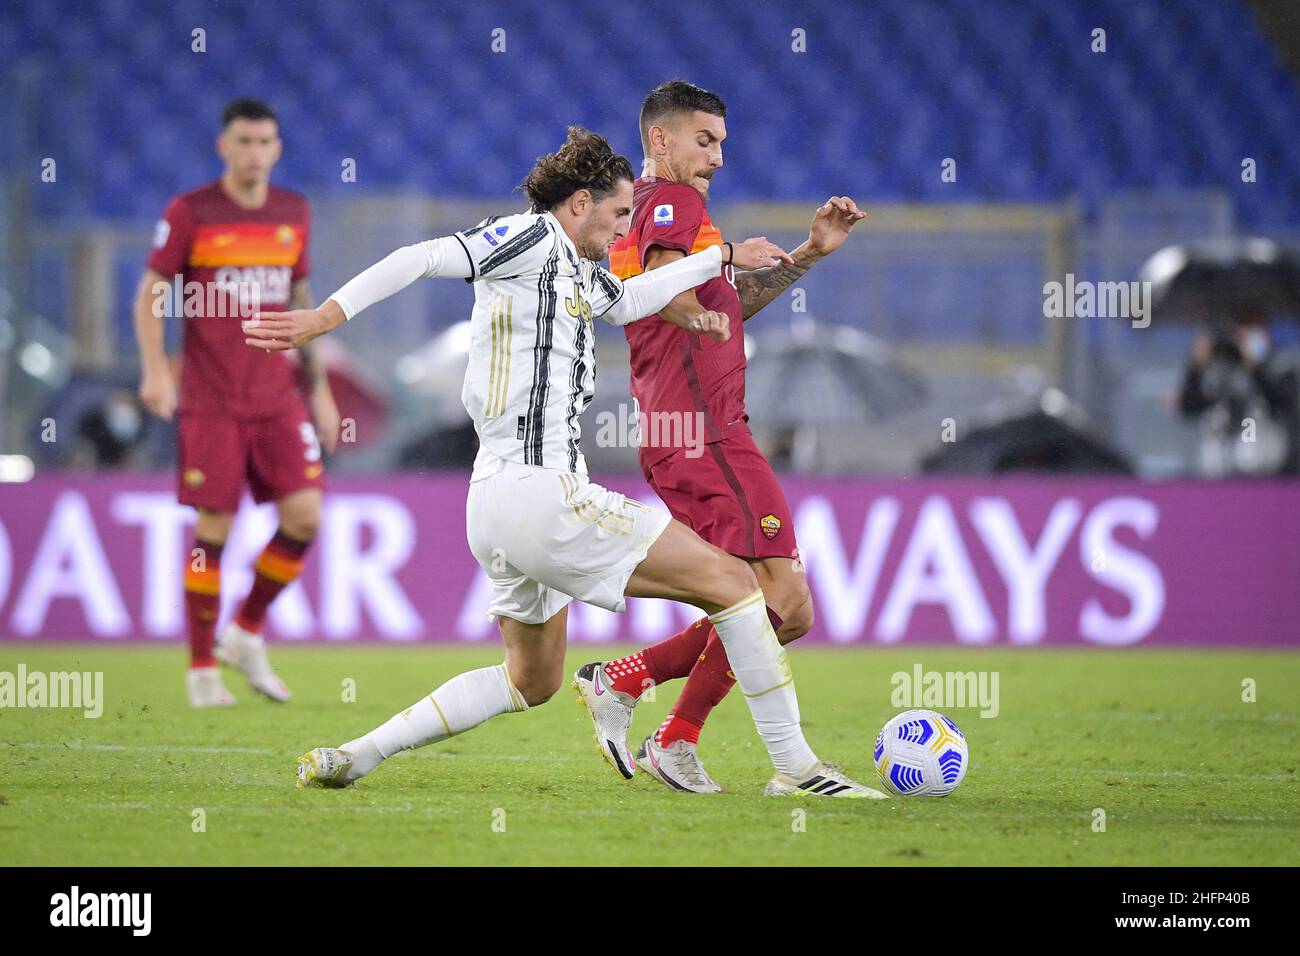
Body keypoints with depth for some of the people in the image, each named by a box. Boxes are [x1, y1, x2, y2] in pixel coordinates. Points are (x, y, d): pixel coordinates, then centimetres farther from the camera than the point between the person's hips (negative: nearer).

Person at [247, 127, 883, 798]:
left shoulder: (578, 272, 20)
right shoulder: (535, 236, -6)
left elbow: (625, 301, 39)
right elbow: (424, 259, -15)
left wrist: (724, 257, 46)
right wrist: (327, 316, -25)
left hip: (500, 499, 11)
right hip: (538, 490, -11)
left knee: (533, 682, 24)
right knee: (730, 579, -7)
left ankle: (355, 756, 19)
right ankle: (795, 768, -6)